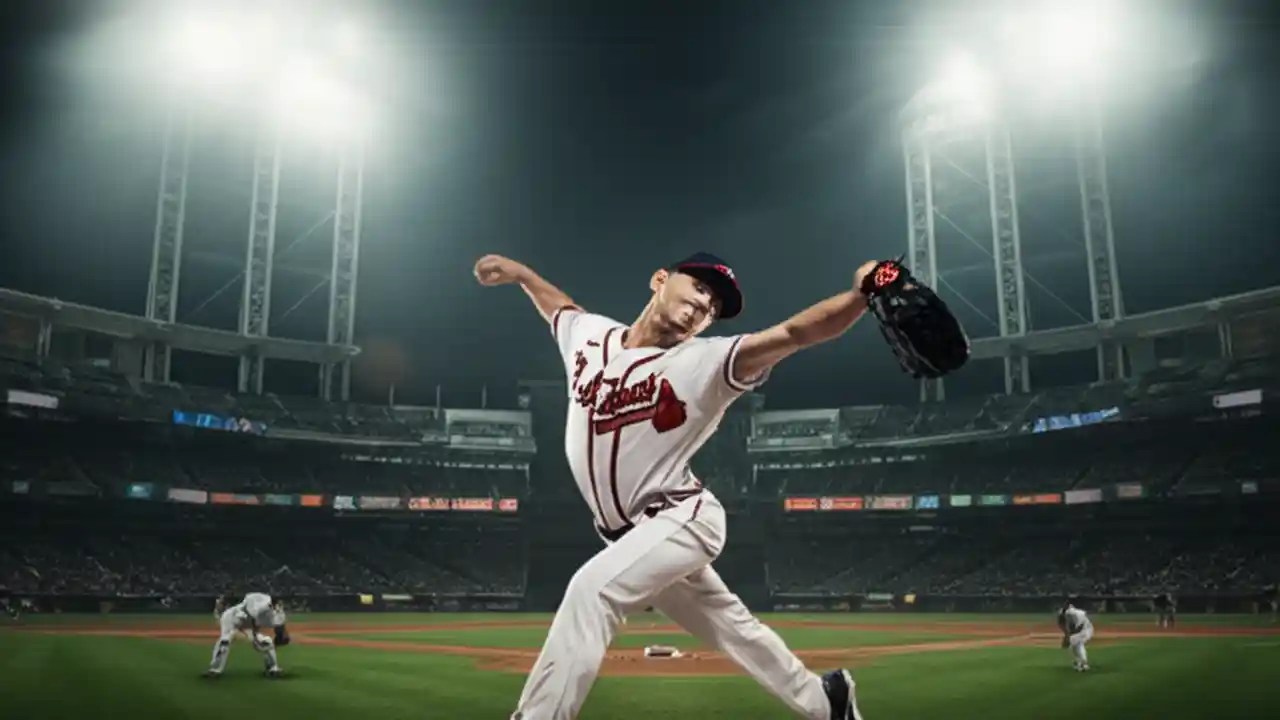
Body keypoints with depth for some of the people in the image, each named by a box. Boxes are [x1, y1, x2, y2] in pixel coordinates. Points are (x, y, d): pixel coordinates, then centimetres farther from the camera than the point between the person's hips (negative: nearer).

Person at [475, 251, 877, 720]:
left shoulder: (705, 363, -17)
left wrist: (863, 293, -43)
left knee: (592, 589, -27)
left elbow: (794, 333, -30)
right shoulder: (587, 334, 0)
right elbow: (559, 305, 24)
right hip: (635, 534, 7)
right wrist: (518, 272, 16)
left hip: (681, 519, -6)